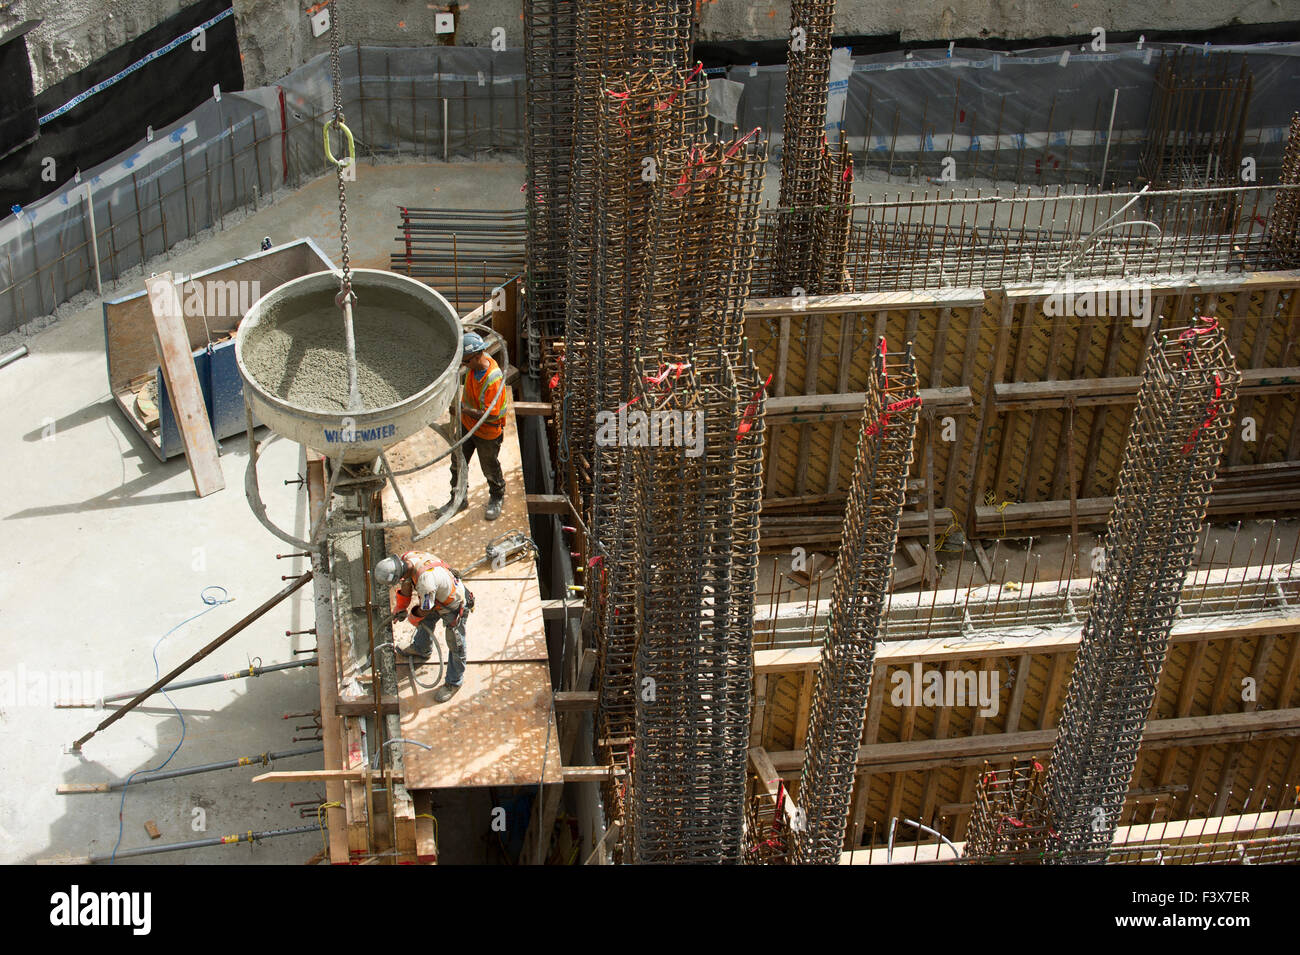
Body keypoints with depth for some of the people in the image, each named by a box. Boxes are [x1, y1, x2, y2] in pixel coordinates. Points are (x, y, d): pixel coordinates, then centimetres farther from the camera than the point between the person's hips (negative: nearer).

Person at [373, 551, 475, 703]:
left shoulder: (425, 578, -45)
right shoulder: (405, 559, -19)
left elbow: (426, 609, -27)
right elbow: (406, 586, 3)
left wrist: (412, 617, -5)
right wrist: (400, 609, 15)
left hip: (455, 608, -9)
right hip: (437, 600, 9)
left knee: (456, 646, 9)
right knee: (426, 621, 32)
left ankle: (454, 682, 30)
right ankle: (421, 649, 62)